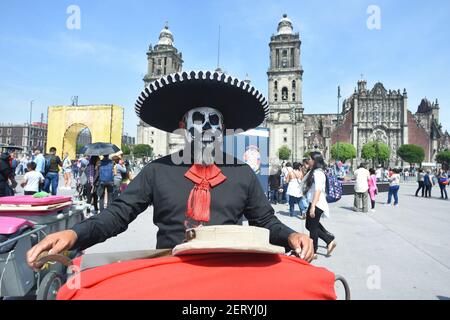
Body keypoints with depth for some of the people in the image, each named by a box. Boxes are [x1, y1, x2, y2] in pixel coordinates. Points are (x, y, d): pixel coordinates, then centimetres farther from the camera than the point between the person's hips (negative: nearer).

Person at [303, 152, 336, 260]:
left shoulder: (318, 172, -17)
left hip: (317, 204, -10)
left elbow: (318, 190, -24)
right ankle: (330, 240, 26)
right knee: (310, 225, 18)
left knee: (313, 227, 3)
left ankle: (313, 252, 18)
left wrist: (313, 206, -27)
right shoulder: (313, 172, 12)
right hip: (314, 203, 10)